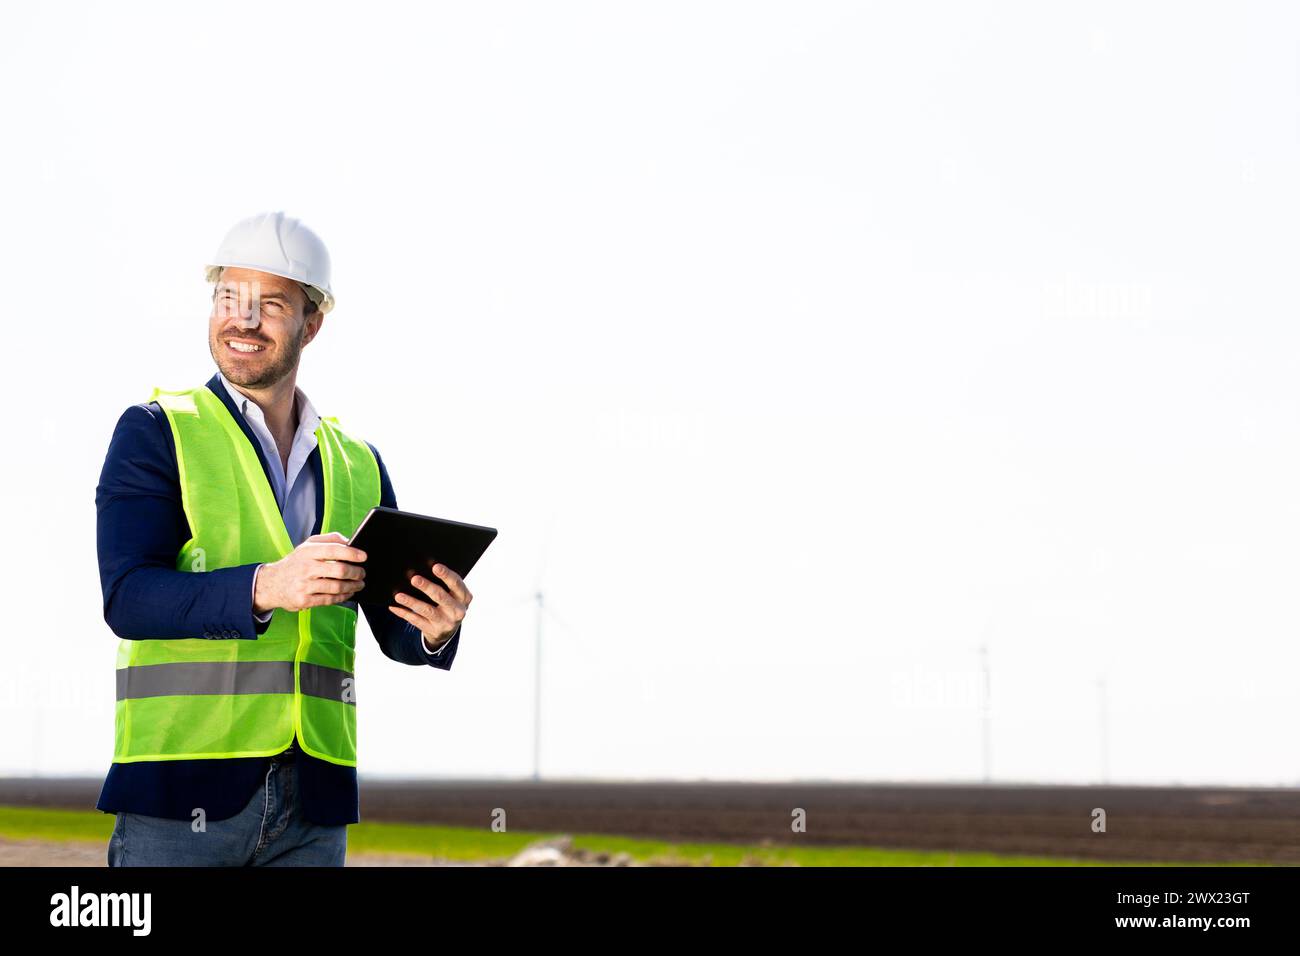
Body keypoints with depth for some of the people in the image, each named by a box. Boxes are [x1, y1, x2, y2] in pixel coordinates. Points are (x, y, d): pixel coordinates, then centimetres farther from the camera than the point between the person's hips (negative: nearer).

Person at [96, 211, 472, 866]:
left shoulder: (358, 465, 15)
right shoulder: (154, 432, 3)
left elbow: (395, 631, 14)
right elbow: (127, 597, -11)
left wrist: (434, 631, -10)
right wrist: (265, 587, -27)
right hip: (182, 785, -4)